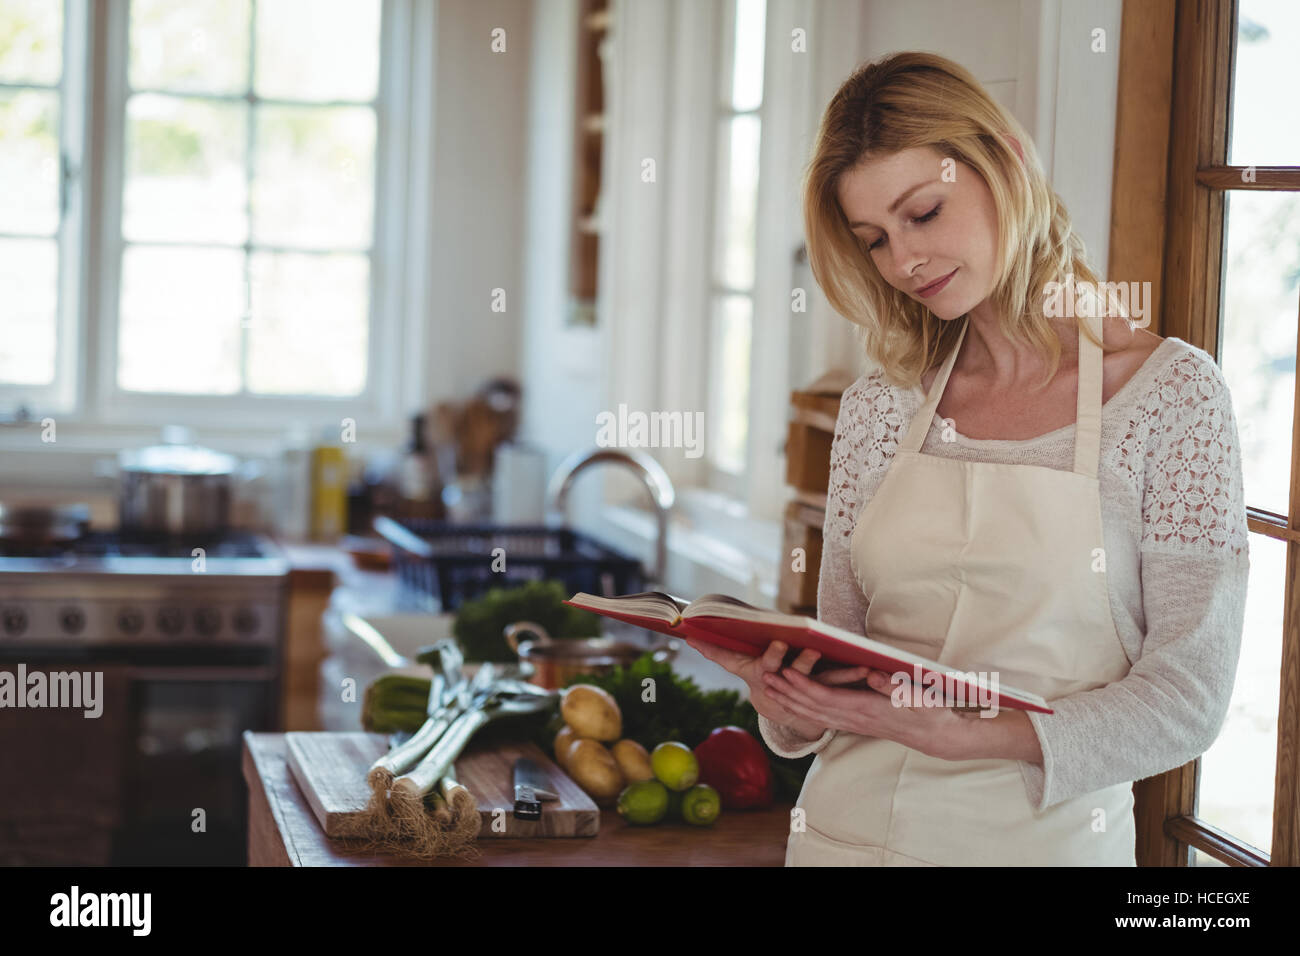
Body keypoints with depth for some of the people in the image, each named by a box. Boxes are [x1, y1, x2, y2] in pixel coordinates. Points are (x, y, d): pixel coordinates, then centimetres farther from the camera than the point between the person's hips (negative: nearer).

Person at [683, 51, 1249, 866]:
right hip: (848, 826, 4)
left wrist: (968, 734, -25)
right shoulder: (878, 409, 3)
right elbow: (841, 654, 9)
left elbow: (1188, 698, -12)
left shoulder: (1174, 394, -9)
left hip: (1043, 837, -3)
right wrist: (793, 707, -14)